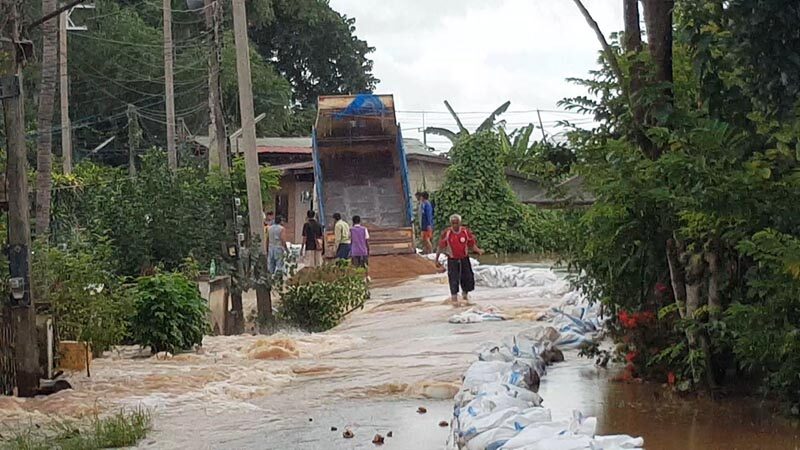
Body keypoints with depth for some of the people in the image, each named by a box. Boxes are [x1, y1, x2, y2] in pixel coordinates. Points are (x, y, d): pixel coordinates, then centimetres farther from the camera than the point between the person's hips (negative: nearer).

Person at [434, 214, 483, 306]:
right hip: (452, 260, -2)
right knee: (454, 279, -4)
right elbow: (440, 246, -2)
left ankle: (465, 295, 33)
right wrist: (437, 259, -1)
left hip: (464, 259, 2)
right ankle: (454, 298, 11)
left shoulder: (466, 232, -6)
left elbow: (472, 244, 2)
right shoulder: (446, 233, -10)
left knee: (468, 278, 6)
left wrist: (478, 250, -17)